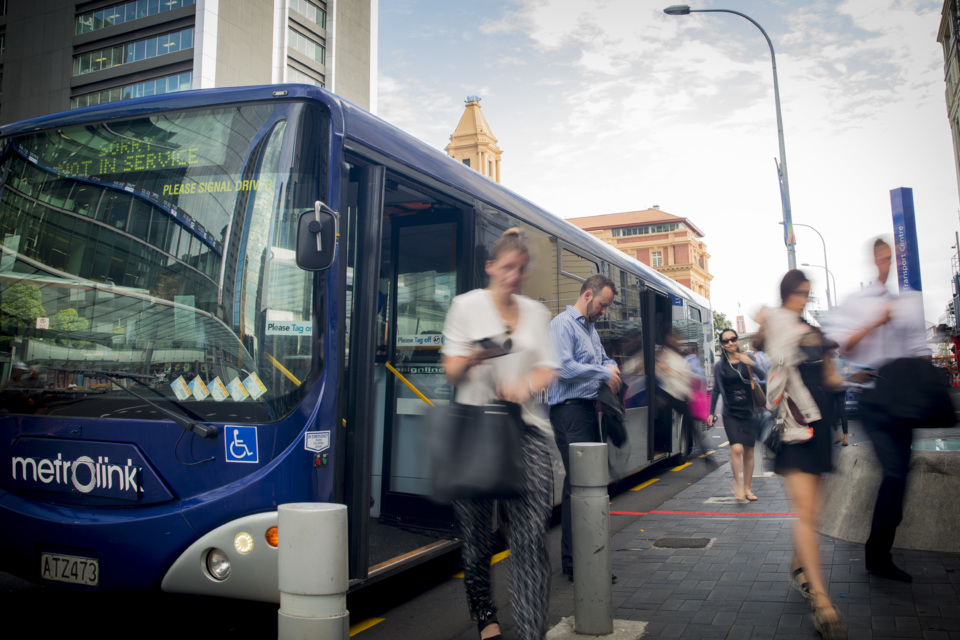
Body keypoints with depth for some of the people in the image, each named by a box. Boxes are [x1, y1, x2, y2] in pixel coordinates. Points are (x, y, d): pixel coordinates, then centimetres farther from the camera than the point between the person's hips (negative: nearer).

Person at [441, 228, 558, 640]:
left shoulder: (536, 312, 17)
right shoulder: (467, 306, 7)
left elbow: (547, 370, 11)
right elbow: (451, 372, 3)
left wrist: (526, 386, -11)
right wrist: (471, 358, -20)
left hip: (526, 427, 2)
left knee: (531, 536, -8)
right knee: (477, 531, 3)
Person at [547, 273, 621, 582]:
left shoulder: (591, 328, 21)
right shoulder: (562, 324, -9)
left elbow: (603, 358, 30)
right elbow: (564, 367, -21)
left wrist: (611, 367, 6)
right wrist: (603, 373, -13)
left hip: (588, 408, 10)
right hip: (569, 409, -10)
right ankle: (573, 562, -3)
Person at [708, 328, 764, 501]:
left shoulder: (747, 359, 3)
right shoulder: (720, 366, 2)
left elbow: (763, 376, -9)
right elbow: (716, 390, 9)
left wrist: (751, 364, -24)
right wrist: (711, 412, 8)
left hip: (749, 412, 2)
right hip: (731, 414, -2)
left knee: (749, 451, 7)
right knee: (736, 448, -18)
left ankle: (747, 488, 21)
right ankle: (738, 484, -1)